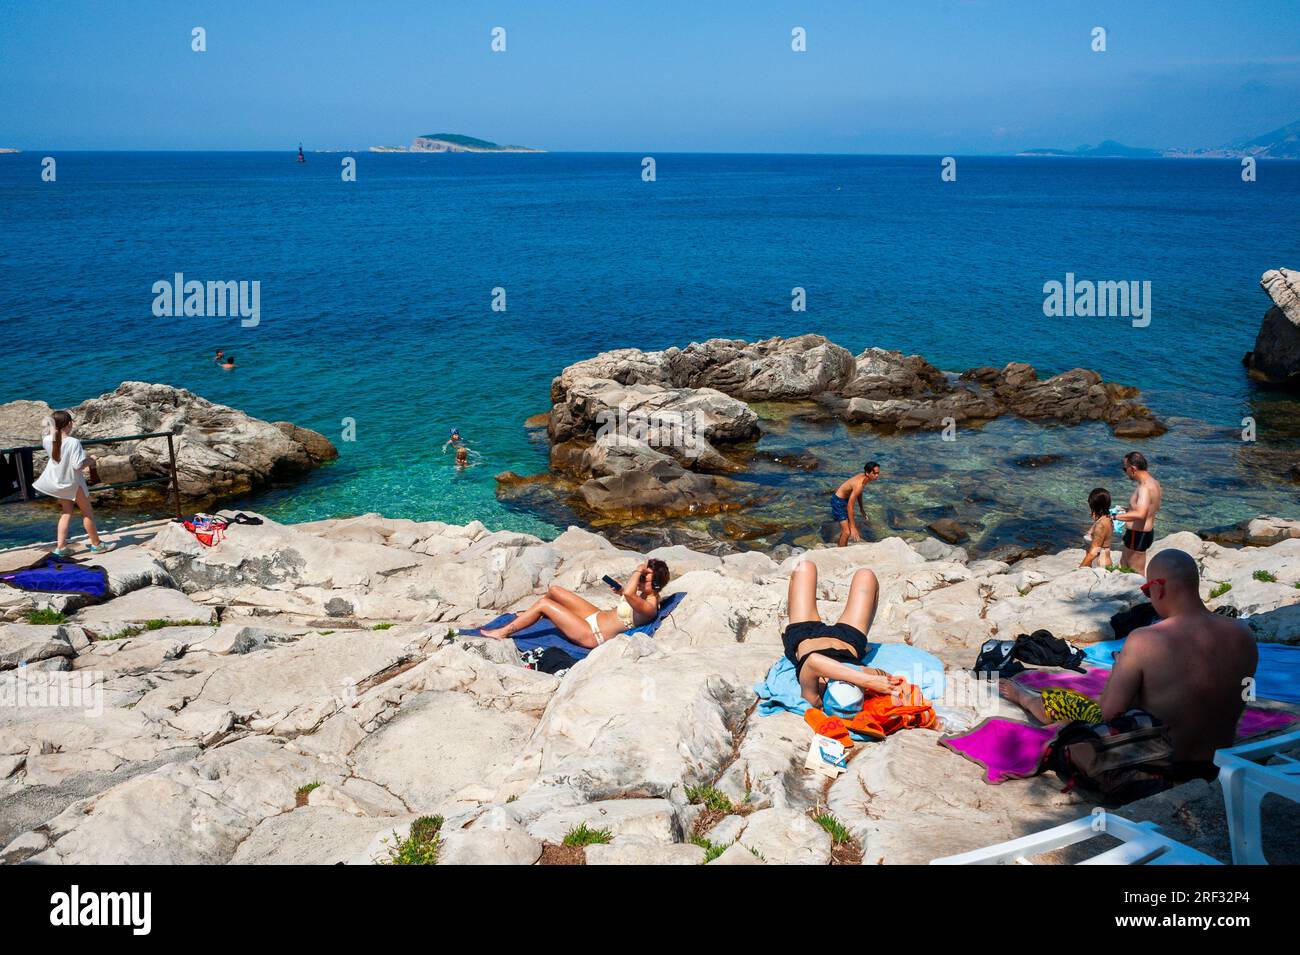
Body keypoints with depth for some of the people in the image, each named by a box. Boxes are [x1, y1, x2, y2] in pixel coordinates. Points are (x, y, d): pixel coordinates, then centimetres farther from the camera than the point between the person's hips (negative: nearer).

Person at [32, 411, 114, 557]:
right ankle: (96, 544, 19)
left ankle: (60, 546, 12)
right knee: (87, 512, 10)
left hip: (57, 483, 6)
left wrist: (49, 429, 5)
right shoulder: (74, 442, -26)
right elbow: (78, 465, -28)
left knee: (67, 513, 17)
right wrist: (89, 461, -10)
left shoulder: (49, 440, -9)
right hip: (73, 483, -6)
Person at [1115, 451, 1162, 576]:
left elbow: (1140, 514, -41)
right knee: (1123, 567, 24)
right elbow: (1155, 508, 22)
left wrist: (1116, 516, -36)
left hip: (1138, 536, -10)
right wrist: (1128, 511, 22)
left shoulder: (1145, 488, -26)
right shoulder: (1153, 482, 6)